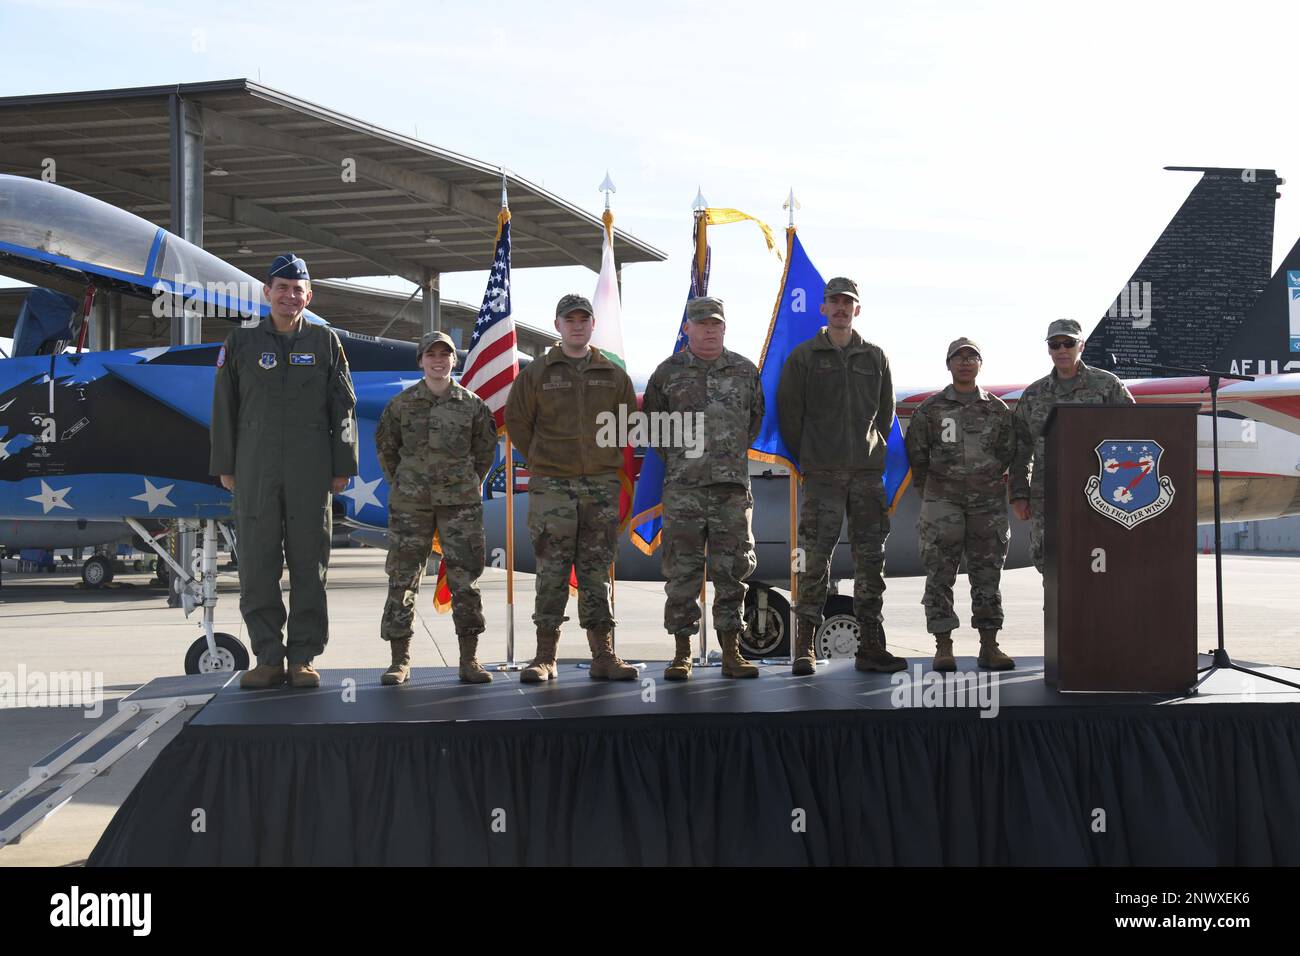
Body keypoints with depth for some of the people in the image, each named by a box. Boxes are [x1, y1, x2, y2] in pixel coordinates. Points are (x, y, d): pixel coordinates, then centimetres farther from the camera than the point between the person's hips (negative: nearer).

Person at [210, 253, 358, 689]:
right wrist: (224, 466, 5)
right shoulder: (242, 343, 9)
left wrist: (342, 466, 2)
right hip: (255, 471, 1)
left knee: (309, 563, 1)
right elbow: (225, 409, 9)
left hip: (310, 472, -1)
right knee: (257, 564, 0)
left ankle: (303, 659, 8)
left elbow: (343, 408, 7)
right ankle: (268, 659, 8)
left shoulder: (325, 342, 8)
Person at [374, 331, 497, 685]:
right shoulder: (401, 404, 4)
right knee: (403, 578, -1)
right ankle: (400, 659, 6)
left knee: (465, 578, 0)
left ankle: (470, 659, 7)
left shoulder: (473, 404, 4)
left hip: (460, 502, 0)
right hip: (409, 504, 0)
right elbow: (385, 446, 13)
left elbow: (485, 448, 14)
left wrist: (472, 484, 9)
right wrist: (400, 483, 8)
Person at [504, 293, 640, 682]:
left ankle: (604, 656, 8)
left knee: (597, 573, 5)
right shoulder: (536, 373, 4)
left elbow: (629, 423, 17)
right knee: (552, 573, -2)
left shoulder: (614, 375, 10)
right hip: (551, 486, -2)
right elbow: (516, 422, 8)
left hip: (602, 486, 2)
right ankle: (545, 657, 3)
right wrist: (543, 463, 5)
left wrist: (606, 459, 10)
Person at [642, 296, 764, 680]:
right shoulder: (668, 372, 5)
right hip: (683, 488, -1)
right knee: (682, 572, -1)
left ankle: (731, 652, 10)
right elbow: (652, 421, 13)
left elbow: (757, 418, 20)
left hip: (733, 487, 2)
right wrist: (674, 456, 10)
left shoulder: (745, 371, 9)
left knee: (732, 570, 4)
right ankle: (682, 653, 7)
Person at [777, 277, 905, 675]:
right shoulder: (803, 357, 4)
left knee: (871, 560, 3)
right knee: (815, 558, -6)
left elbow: (885, 412, 19)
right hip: (822, 475, -3)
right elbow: (789, 412, 4)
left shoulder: (875, 358, 13)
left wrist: (872, 453, 12)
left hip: (868, 472, 3)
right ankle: (805, 646, -1)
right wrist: (808, 458, 4)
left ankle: (871, 646, 8)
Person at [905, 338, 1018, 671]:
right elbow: (916, 454, 7)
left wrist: (989, 485, 11)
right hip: (943, 503, -2)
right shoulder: (930, 409, 3)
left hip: (988, 503, 2)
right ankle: (943, 647, 1)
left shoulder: (998, 410, 8)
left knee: (987, 575, 4)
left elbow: (1008, 453, 13)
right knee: (940, 575, -3)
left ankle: (989, 646, 9)